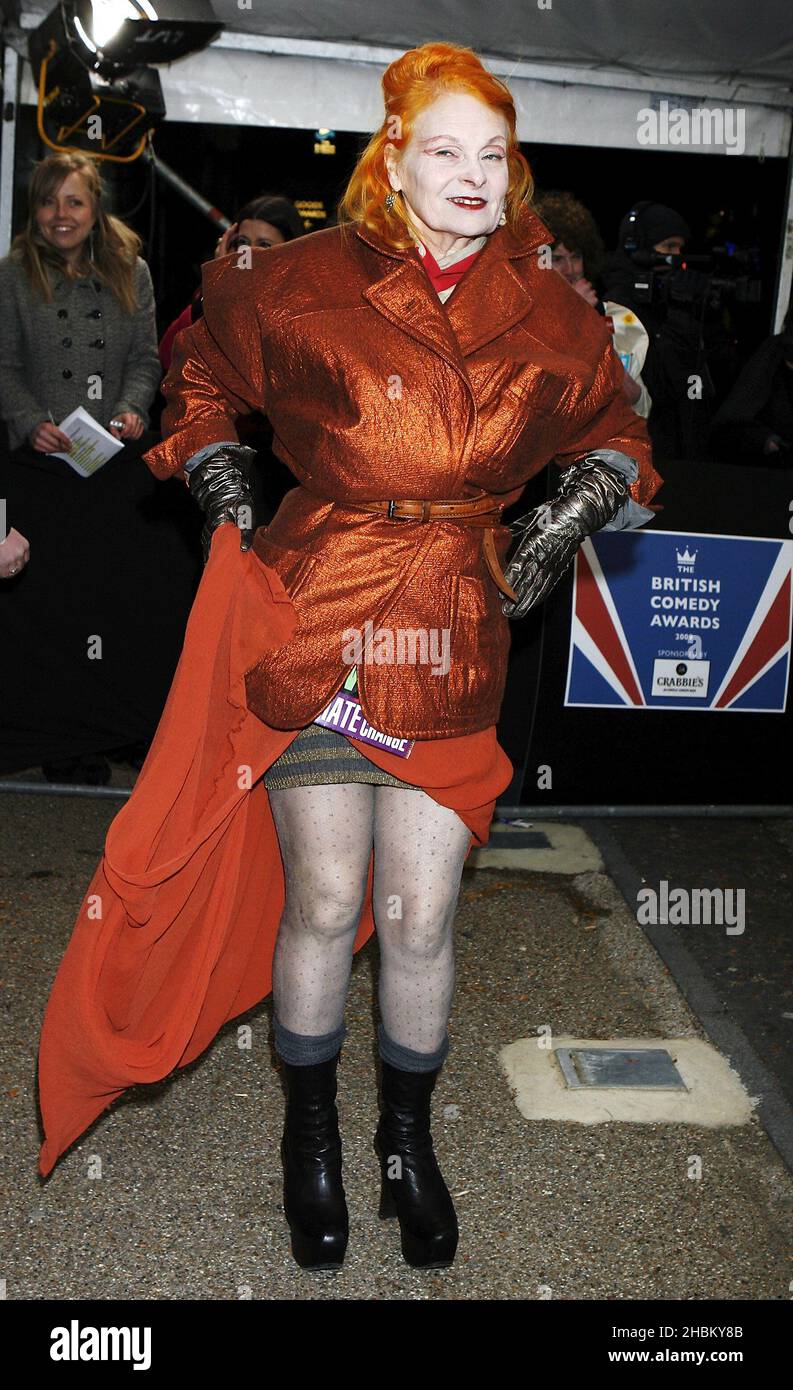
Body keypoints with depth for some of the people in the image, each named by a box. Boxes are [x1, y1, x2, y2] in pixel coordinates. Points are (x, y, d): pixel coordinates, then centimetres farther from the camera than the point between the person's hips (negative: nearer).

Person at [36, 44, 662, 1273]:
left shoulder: (549, 320, 7)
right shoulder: (306, 284, 0)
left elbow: (617, 437, 23)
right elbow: (197, 377, 16)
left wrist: (569, 519, 7)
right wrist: (229, 502, 6)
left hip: (455, 643, 2)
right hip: (313, 622, -1)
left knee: (421, 916, 5)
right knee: (325, 904, 3)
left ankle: (408, 1139, 32)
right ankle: (310, 1136, 30)